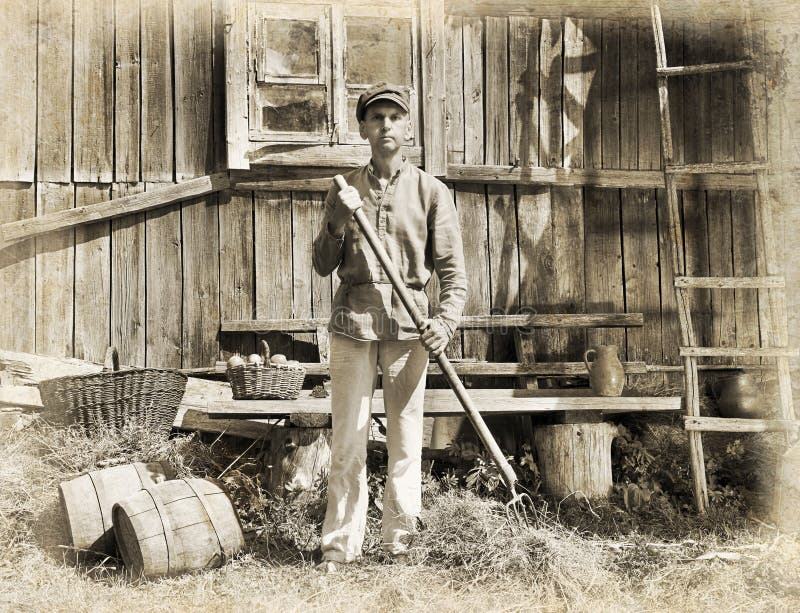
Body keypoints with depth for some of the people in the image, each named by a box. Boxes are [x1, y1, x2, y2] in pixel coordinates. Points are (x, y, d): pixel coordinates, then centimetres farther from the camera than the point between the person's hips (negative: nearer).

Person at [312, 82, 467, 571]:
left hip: (409, 325, -1)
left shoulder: (431, 191, 5)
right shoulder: (344, 191, 10)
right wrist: (336, 224, -8)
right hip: (353, 323, 1)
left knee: (406, 440, 4)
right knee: (347, 441, 2)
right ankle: (340, 546, 11)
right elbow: (323, 266, 10)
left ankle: (399, 544, 15)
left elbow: (453, 269, 2)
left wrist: (447, 320, -13)